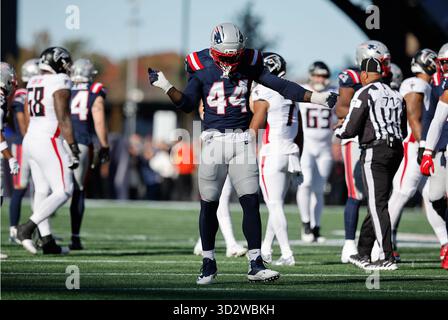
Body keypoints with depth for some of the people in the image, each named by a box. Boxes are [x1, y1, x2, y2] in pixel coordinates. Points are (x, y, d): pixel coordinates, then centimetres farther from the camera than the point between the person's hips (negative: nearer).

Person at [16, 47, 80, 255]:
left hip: (30, 140, 9)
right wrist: (73, 148, -13)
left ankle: (47, 242, 10)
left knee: (42, 191, 11)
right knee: (63, 191, -4)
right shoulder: (60, 83, -11)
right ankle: (27, 228, -15)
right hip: (49, 142, -9)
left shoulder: (33, 83, 13)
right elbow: (63, 119, -15)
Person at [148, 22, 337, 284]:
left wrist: (315, 97, -3)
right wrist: (166, 87, -15)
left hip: (242, 138, 1)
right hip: (214, 139, -1)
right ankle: (208, 263, 17)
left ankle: (255, 264, -3)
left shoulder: (249, 64, 1)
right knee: (209, 204, 4)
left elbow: (280, 85, 3)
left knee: (251, 202, -5)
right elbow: (188, 104, 0)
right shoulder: (202, 68, -2)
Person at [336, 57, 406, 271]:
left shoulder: (365, 94, -7)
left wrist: (338, 132, 12)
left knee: (378, 205, -7)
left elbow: (351, 129, -9)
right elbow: (403, 131, 18)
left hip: (375, 151, -7)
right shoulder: (395, 96, 15)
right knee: (376, 204, 14)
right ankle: (363, 254, 20)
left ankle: (387, 258, -11)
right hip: (396, 149, 7)